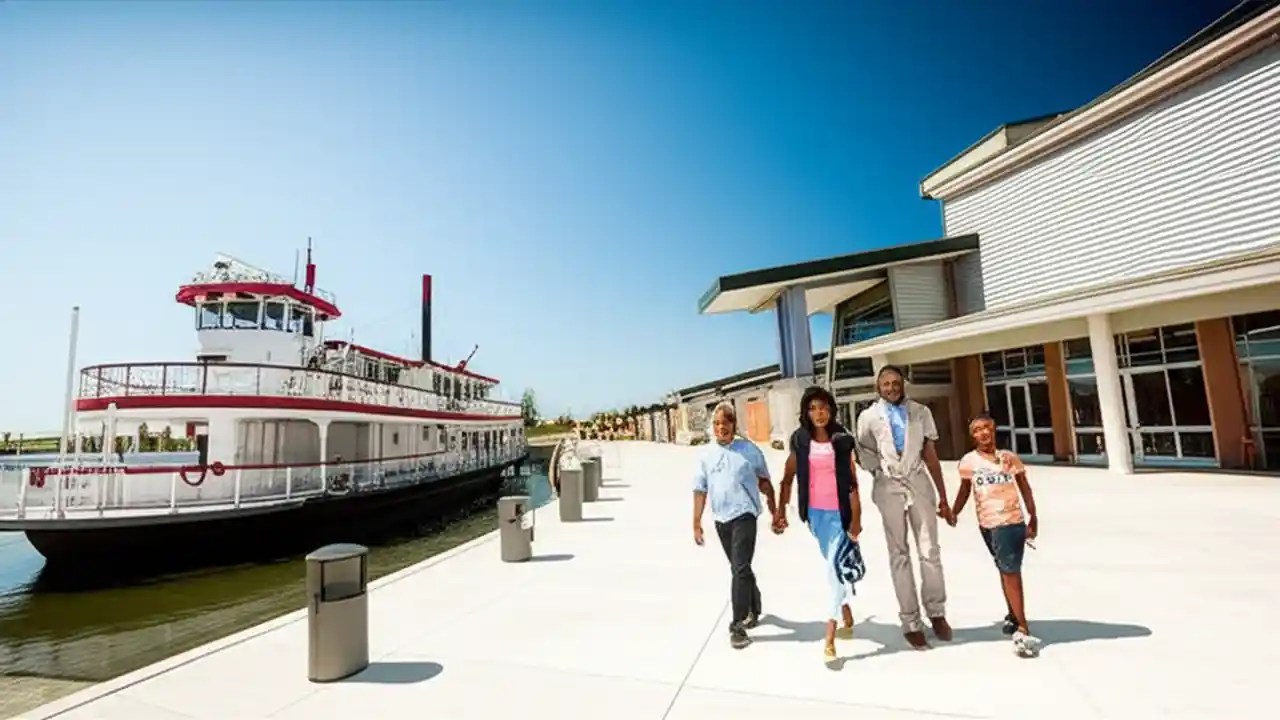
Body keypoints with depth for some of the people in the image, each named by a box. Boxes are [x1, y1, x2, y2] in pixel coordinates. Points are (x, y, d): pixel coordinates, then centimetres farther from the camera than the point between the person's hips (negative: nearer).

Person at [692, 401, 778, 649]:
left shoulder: (749, 449, -4)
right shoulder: (705, 453, 2)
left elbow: (764, 481, 5)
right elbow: (700, 489, 5)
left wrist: (774, 508, 5)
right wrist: (696, 521, 4)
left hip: (744, 515, -4)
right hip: (721, 519, 4)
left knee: (740, 569, -10)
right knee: (739, 568, 19)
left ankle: (738, 626, -1)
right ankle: (753, 610, 39)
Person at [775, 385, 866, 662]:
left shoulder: (842, 440, -5)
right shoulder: (800, 441, 0)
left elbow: (852, 482, -5)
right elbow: (788, 477, 6)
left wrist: (856, 519, -9)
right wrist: (781, 510, 5)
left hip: (839, 512, -3)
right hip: (816, 513, 3)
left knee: (835, 568, -6)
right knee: (836, 567, 18)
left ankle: (829, 638, 2)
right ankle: (847, 618, 38)